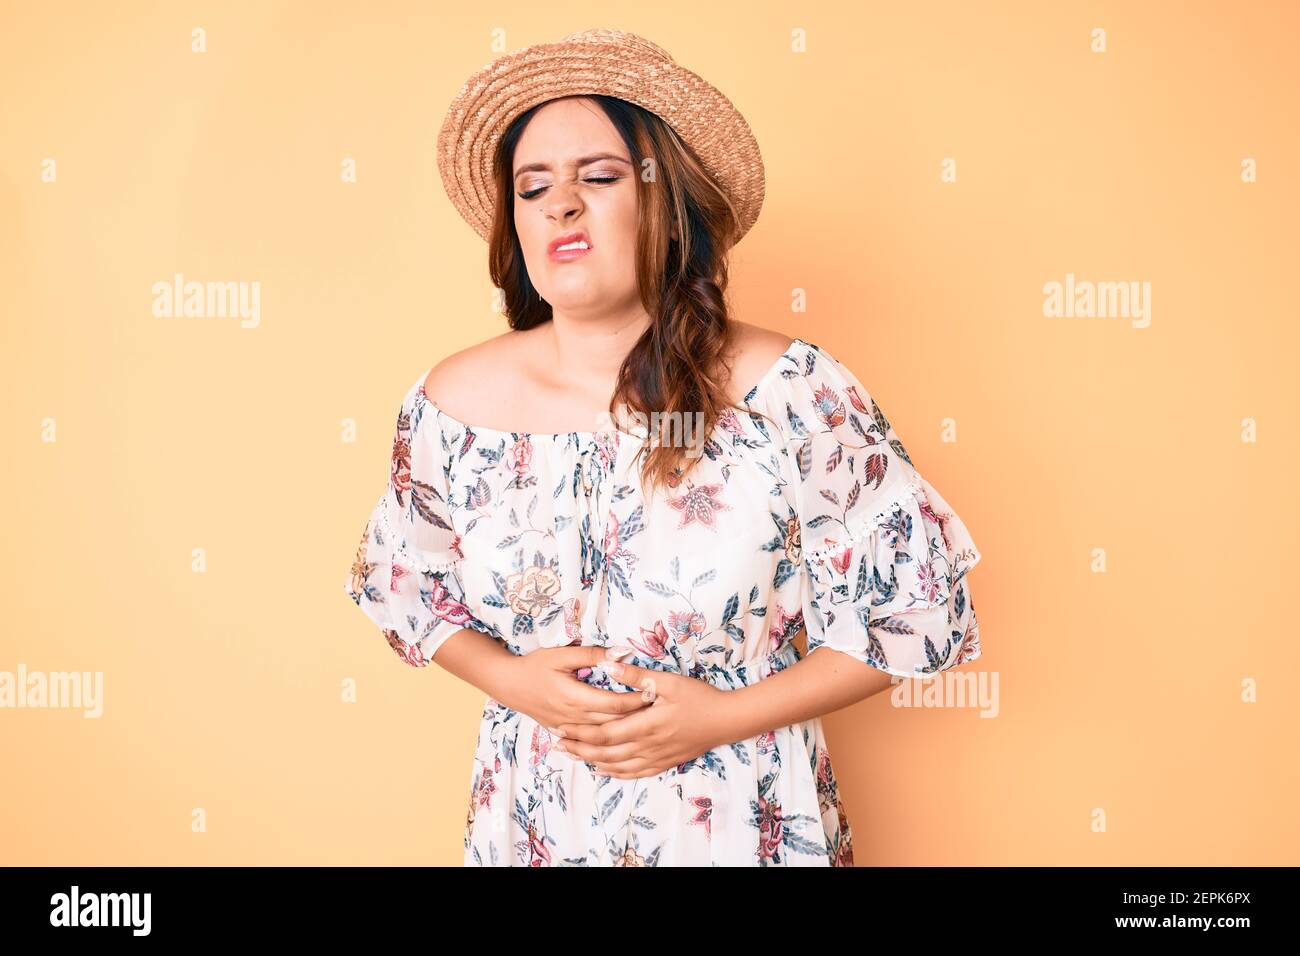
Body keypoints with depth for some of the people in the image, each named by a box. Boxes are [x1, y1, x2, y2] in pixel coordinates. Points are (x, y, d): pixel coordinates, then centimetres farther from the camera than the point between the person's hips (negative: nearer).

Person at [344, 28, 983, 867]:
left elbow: (924, 605, -9)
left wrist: (722, 716, -15)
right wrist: (512, 681, -10)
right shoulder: (454, 404, -8)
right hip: (535, 823, 2)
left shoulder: (793, 393, -16)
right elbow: (398, 579, 8)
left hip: (746, 821, -2)